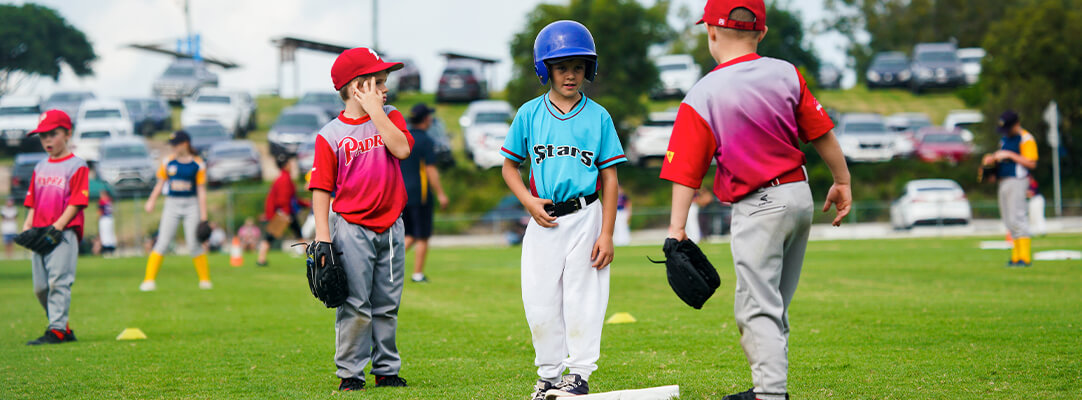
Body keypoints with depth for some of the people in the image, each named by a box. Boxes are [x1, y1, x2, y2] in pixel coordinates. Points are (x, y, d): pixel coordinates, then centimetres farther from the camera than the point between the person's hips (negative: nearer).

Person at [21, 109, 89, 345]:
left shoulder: (76, 166, -3)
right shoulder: (40, 168, 18)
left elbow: (76, 203, -10)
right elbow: (32, 202, 18)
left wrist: (56, 228, -16)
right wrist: (27, 226, 3)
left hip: (64, 233, -7)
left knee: (59, 281, -14)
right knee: (40, 286, 6)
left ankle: (57, 330, -14)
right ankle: (64, 329, 14)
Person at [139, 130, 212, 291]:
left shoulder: (198, 165, -1)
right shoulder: (168, 162, 5)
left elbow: (201, 191, 0)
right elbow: (160, 184, 10)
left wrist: (203, 217, -3)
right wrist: (151, 201, -6)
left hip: (191, 206, -1)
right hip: (172, 205, 1)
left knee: (194, 245, -4)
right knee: (162, 243, -7)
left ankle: (205, 280, 12)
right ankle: (149, 280, -8)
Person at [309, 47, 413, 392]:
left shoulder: (389, 117, 8)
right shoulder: (331, 134, -4)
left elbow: (401, 149, -13)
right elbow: (321, 188, -5)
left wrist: (375, 111, -11)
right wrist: (323, 237, -12)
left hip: (390, 227, 4)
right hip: (352, 229, -4)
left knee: (387, 305, 10)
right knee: (355, 306, -4)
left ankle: (387, 370, 19)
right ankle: (350, 374, 3)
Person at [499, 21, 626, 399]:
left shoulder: (598, 117, 1)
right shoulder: (529, 114, 5)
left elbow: (610, 177, 1)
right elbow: (510, 166, 13)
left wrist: (606, 233, -5)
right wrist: (529, 202, -5)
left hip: (585, 217, -2)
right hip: (543, 220, 2)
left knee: (583, 298, 0)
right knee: (540, 303, 4)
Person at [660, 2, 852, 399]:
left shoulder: (702, 97, -12)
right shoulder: (785, 74, 0)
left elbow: (686, 170, -14)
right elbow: (822, 133, 4)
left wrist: (677, 226, -13)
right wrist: (842, 182, 15)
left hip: (758, 208, -6)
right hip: (800, 196, 6)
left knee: (758, 308, -5)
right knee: (775, 304, 18)